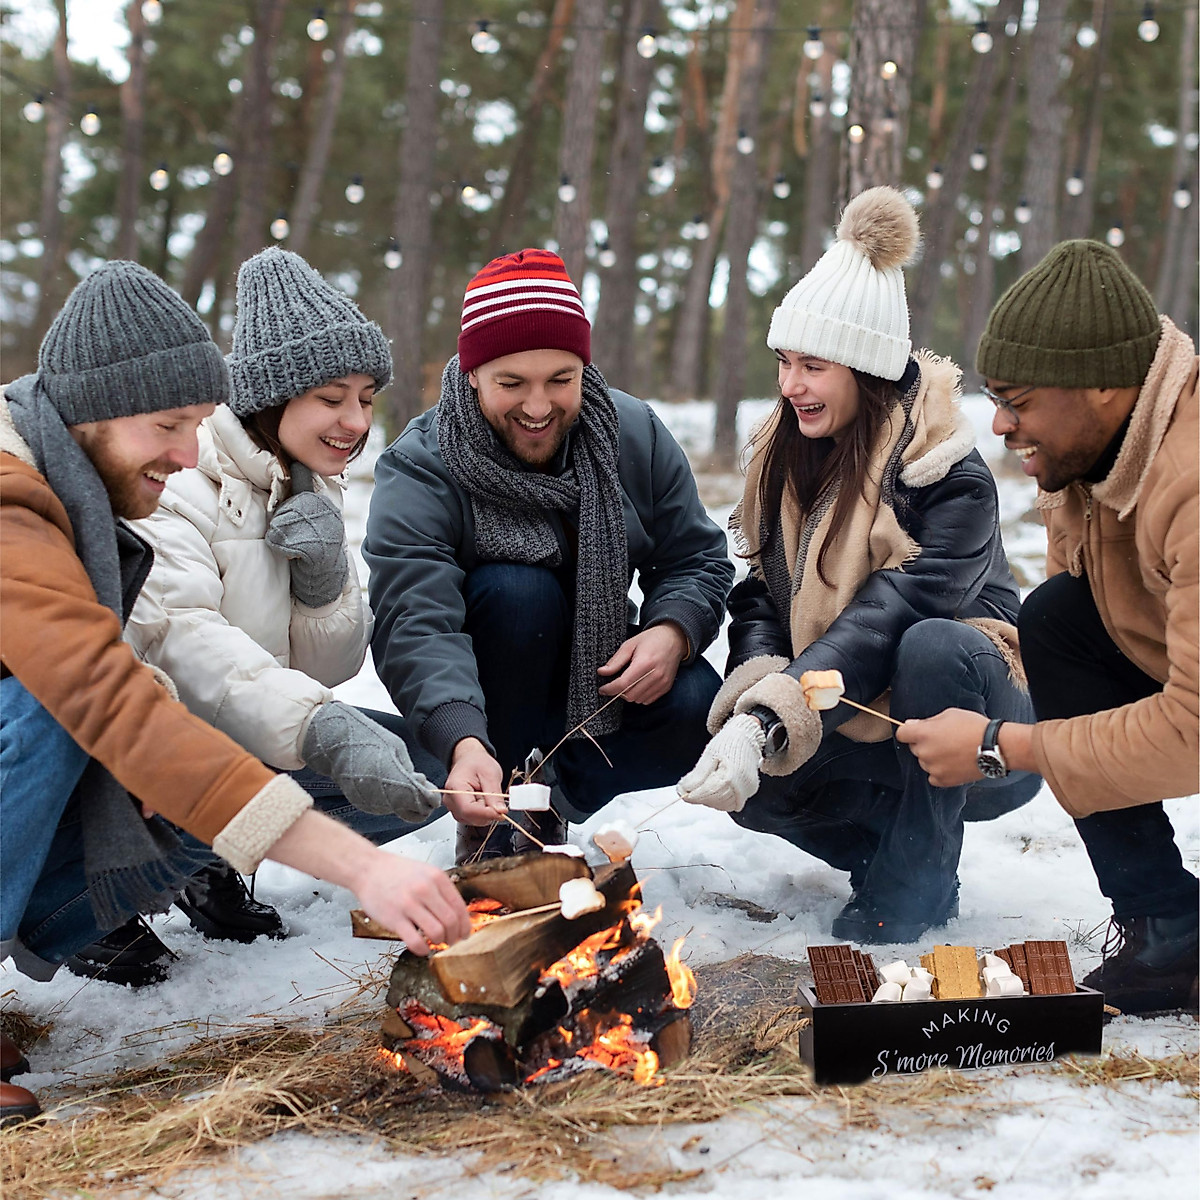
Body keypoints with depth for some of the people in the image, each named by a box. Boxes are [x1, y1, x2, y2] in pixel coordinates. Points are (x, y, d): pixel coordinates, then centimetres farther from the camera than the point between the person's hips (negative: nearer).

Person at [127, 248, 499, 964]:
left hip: (254, 738, 7)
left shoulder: (309, 493, 9)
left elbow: (328, 668, 7)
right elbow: (184, 641, -33)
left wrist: (325, 580, -15)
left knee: (436, 762, -7)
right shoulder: (178, 481, -17)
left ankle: (211, 856, 1)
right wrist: (321, 728, -46)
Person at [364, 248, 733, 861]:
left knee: (695, 702, -25)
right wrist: (464, 743, -53)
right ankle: (491, 819, -17)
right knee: (518, 590, -33)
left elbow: (698, 559, -4)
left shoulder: (636, 435, -9)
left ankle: (551, 801, 1)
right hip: (466, 695, -3)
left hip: (600, 676, 3)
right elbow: (414, 622, -35)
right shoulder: (419, 467, -22)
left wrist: (673, 632, -28)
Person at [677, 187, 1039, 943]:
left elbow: (886, 623, -32)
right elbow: (761, 597, -3)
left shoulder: (952, 478, -21)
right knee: (750, 782, -24)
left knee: (932, 645, -37)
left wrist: (764, 721, -43)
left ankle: (914, 887, -18)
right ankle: (908, 834, 3)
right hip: (855, 729, 5)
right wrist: (748, 706, -24)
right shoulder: (786, 458, 1)